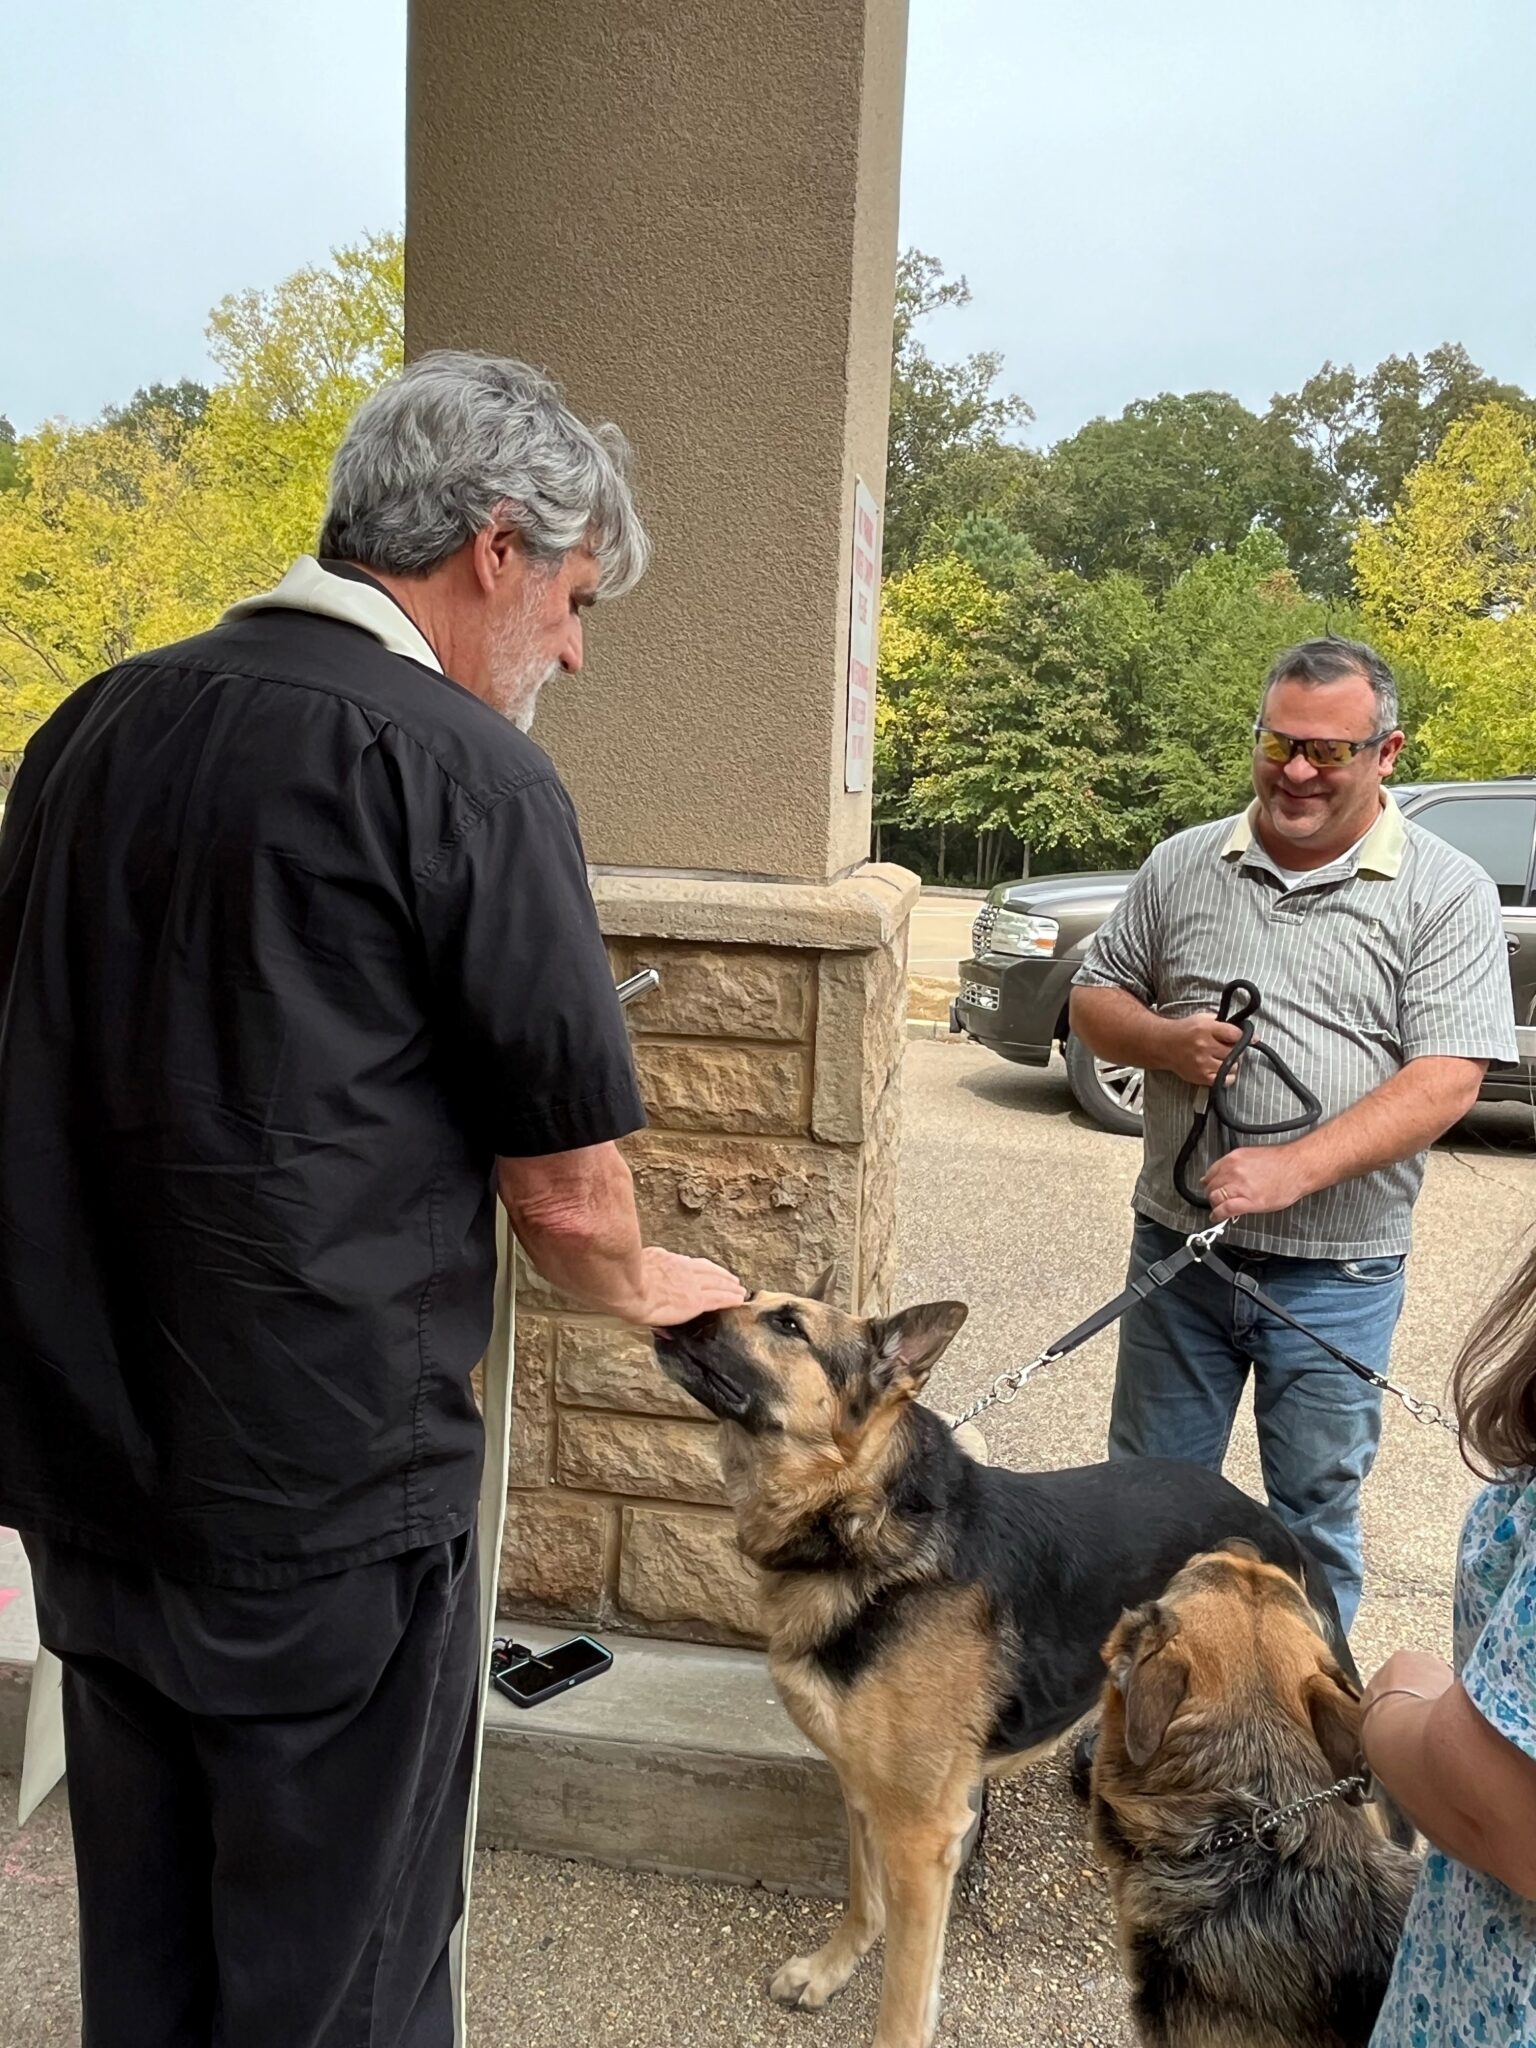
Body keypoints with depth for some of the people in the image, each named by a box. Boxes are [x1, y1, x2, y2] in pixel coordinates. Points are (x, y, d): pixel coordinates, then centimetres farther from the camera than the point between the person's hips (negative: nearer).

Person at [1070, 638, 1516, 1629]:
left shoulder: (1446, 892, -7)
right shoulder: (1183, 865, 4)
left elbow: (1447, 1081, -15)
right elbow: (1094, 997, 11)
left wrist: (1295, 1170, -26)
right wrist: (1166, 1040, -12)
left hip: (1336, 1275, -3)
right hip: (1176, 1246, 3)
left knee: (1317, 1510, 13)